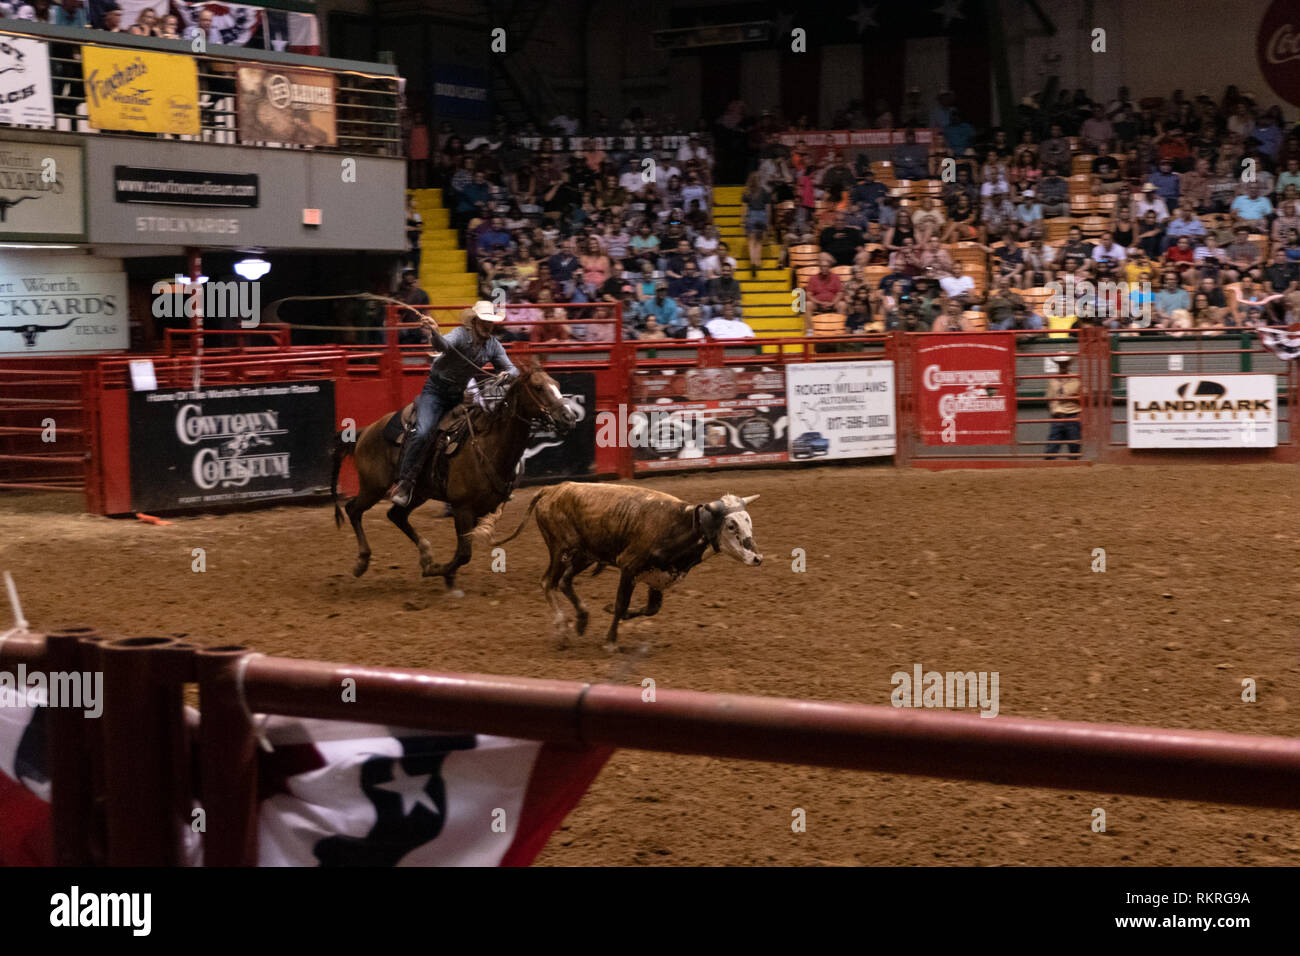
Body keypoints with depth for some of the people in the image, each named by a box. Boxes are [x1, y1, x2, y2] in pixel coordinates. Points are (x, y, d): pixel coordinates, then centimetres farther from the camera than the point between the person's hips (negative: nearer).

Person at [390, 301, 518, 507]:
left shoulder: (493, 345, 0)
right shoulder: (461, 334, -17)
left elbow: (513, 370, 1)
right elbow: (445, 344, -39)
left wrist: (507, 374, -24)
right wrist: (434, 332, -62)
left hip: (460, 396, 6)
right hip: (436, 391, -6)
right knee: (422, 433, -24)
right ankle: (404, 483, -16)